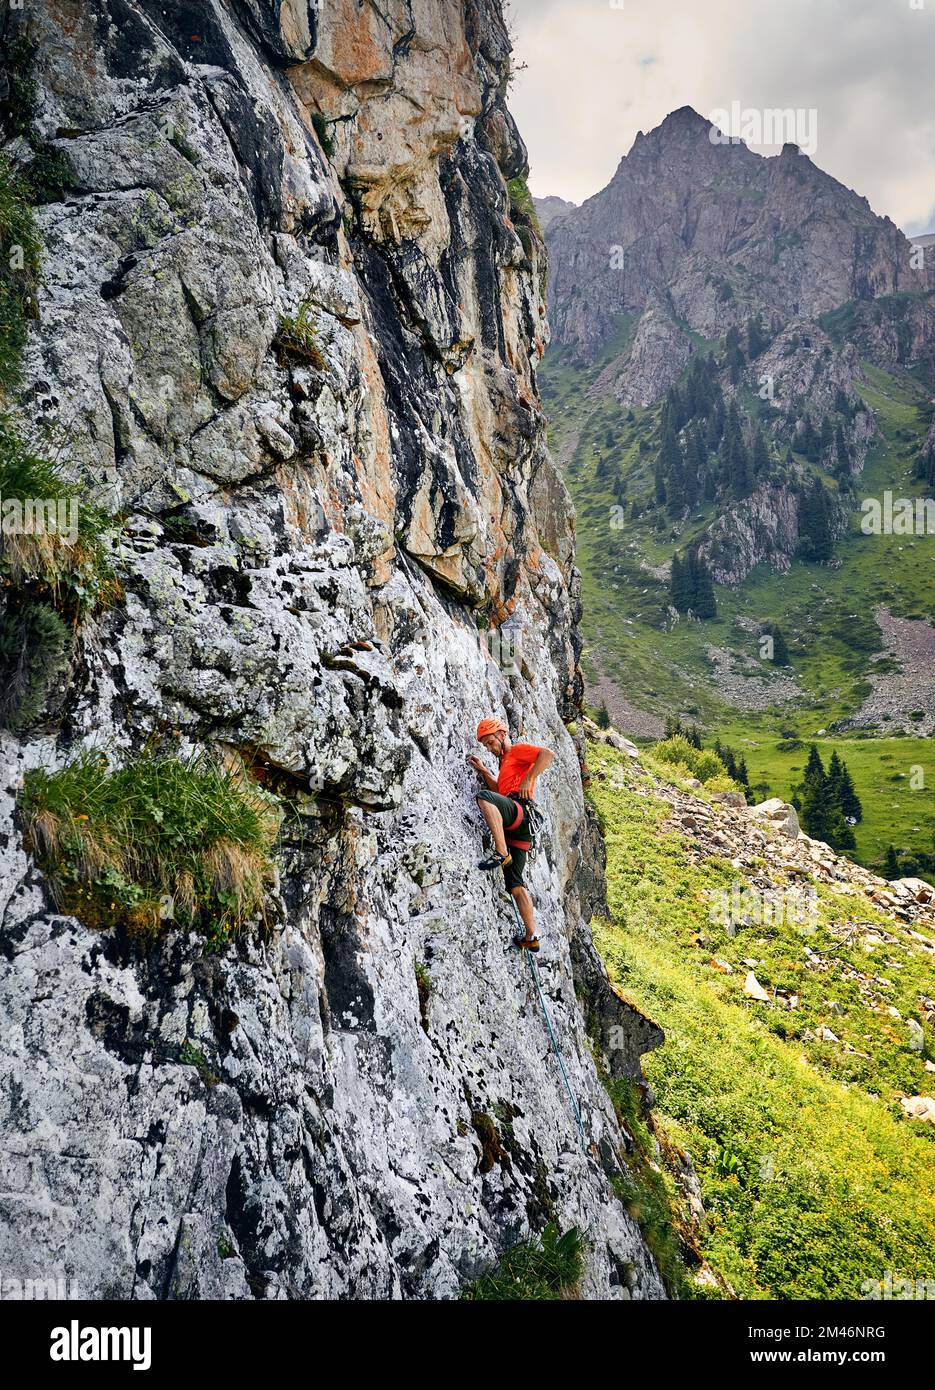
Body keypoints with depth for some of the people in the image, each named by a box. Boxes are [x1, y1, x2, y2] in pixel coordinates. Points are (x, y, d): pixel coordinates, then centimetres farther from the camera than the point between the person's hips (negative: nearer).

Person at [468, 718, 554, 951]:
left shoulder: (518, 749, 9)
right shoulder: (506, 762, 36)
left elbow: (548, 755, -9)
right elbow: (500, 791, 33)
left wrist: (528, 779, -15)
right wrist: (483, 771, 26)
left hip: (519, 811, -10)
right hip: (516, 828, 10)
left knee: (484, 797, -35)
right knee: (515, 883, 5)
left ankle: (501, 853, -39)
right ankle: (530, 937, 5)